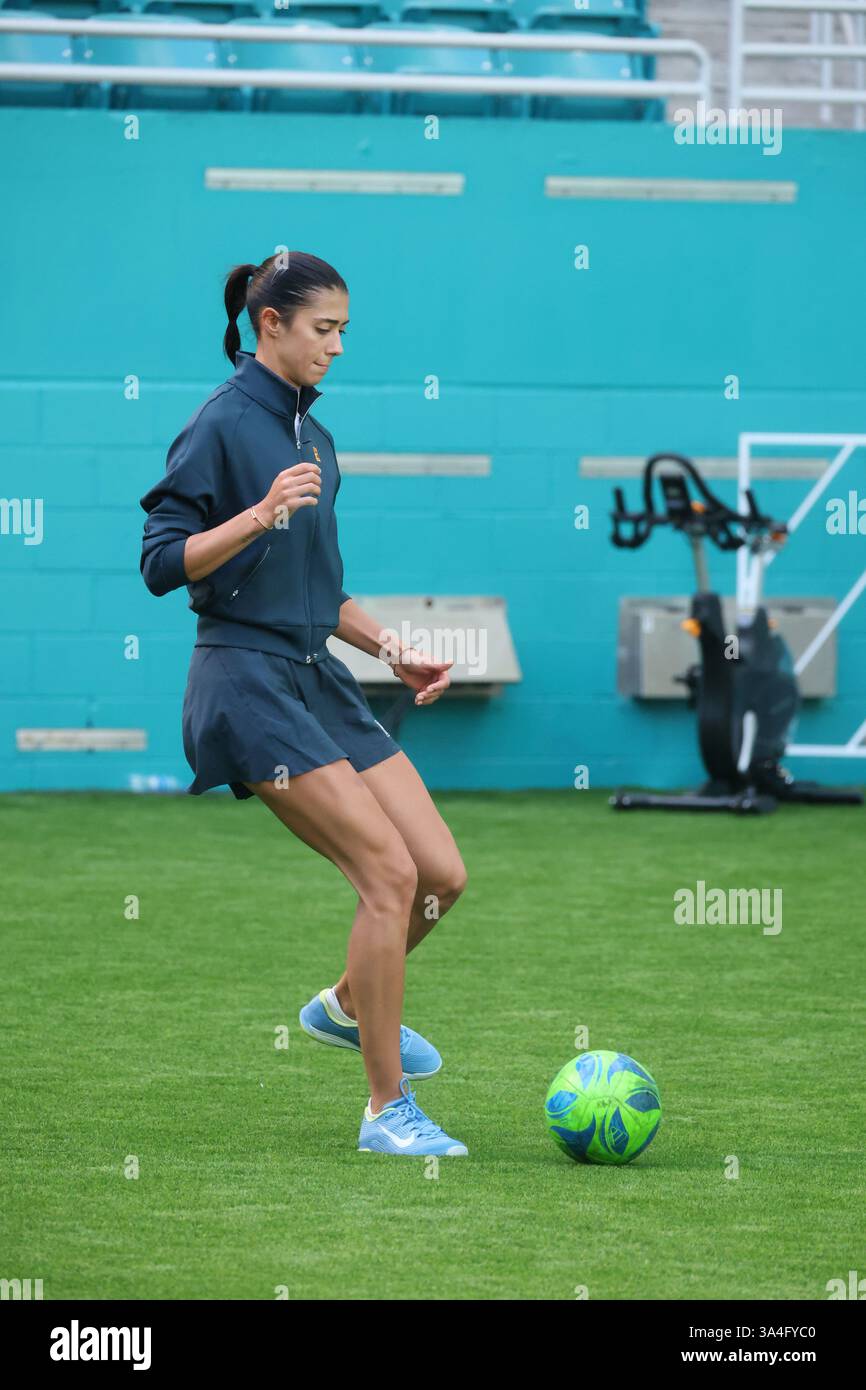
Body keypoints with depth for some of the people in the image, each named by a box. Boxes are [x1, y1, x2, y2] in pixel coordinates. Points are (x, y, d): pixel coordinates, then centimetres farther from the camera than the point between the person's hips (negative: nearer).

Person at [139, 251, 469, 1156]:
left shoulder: (310, 434, 17)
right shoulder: (223, 424, -9)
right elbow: (162, 562, -14)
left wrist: (390, 650, 18)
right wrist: (262, 513, -25)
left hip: (316, 678, 8)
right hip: (248, 683, -8)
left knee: (443, 873, 0)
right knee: (391, 873, -16)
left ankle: (348, 1007, 28)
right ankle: (388, 1113, -7)